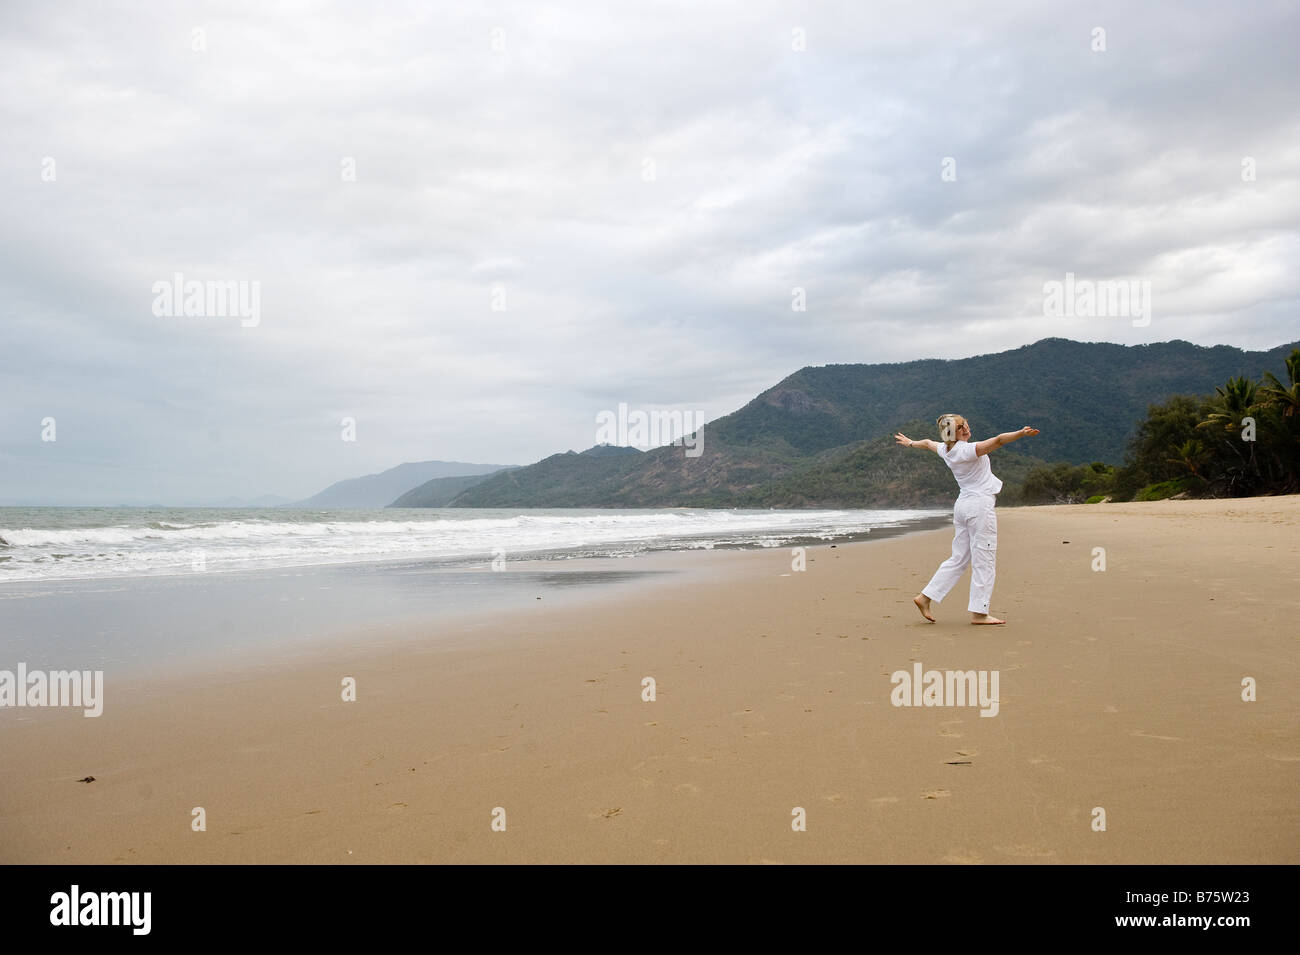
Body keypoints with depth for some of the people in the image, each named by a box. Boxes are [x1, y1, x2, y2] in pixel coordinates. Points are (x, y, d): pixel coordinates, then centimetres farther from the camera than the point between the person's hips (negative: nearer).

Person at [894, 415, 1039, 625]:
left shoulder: (946, 450, 7)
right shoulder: (968, 450, -16)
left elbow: (928, 443, 28)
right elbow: (998, 440, -28)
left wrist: (910, 443, 46)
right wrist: (1021, 433, -37)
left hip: (962, 505, 8)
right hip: (980, 505, -8)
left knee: (959, 558, 13)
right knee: (984, 561, -2)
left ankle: (925, 597, 11)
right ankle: (979, 612, 0)